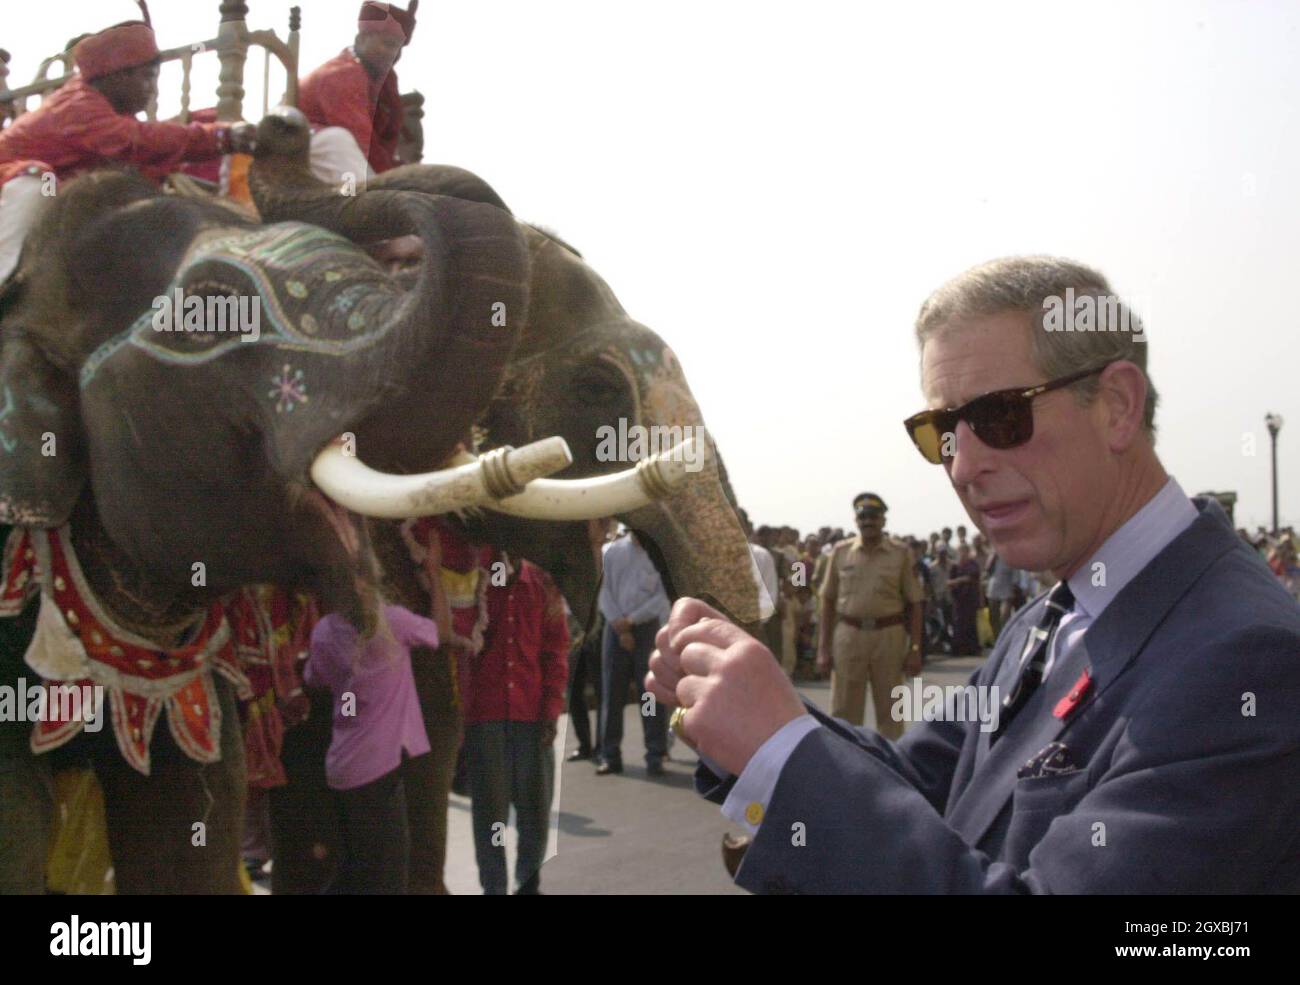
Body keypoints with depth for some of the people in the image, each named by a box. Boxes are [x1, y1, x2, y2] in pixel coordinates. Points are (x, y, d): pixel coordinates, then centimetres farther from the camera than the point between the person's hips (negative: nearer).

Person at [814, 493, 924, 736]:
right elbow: (828, 600, 8)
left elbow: (914, 602, 3)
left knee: (890, 711, 7)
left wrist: (915, 648, -3)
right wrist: (823, 647, 4)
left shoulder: (900, 554, 3)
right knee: (844, 710, 4)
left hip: (889, 635, -1)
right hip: (848, 634, 1)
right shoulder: (841, 551, 6)